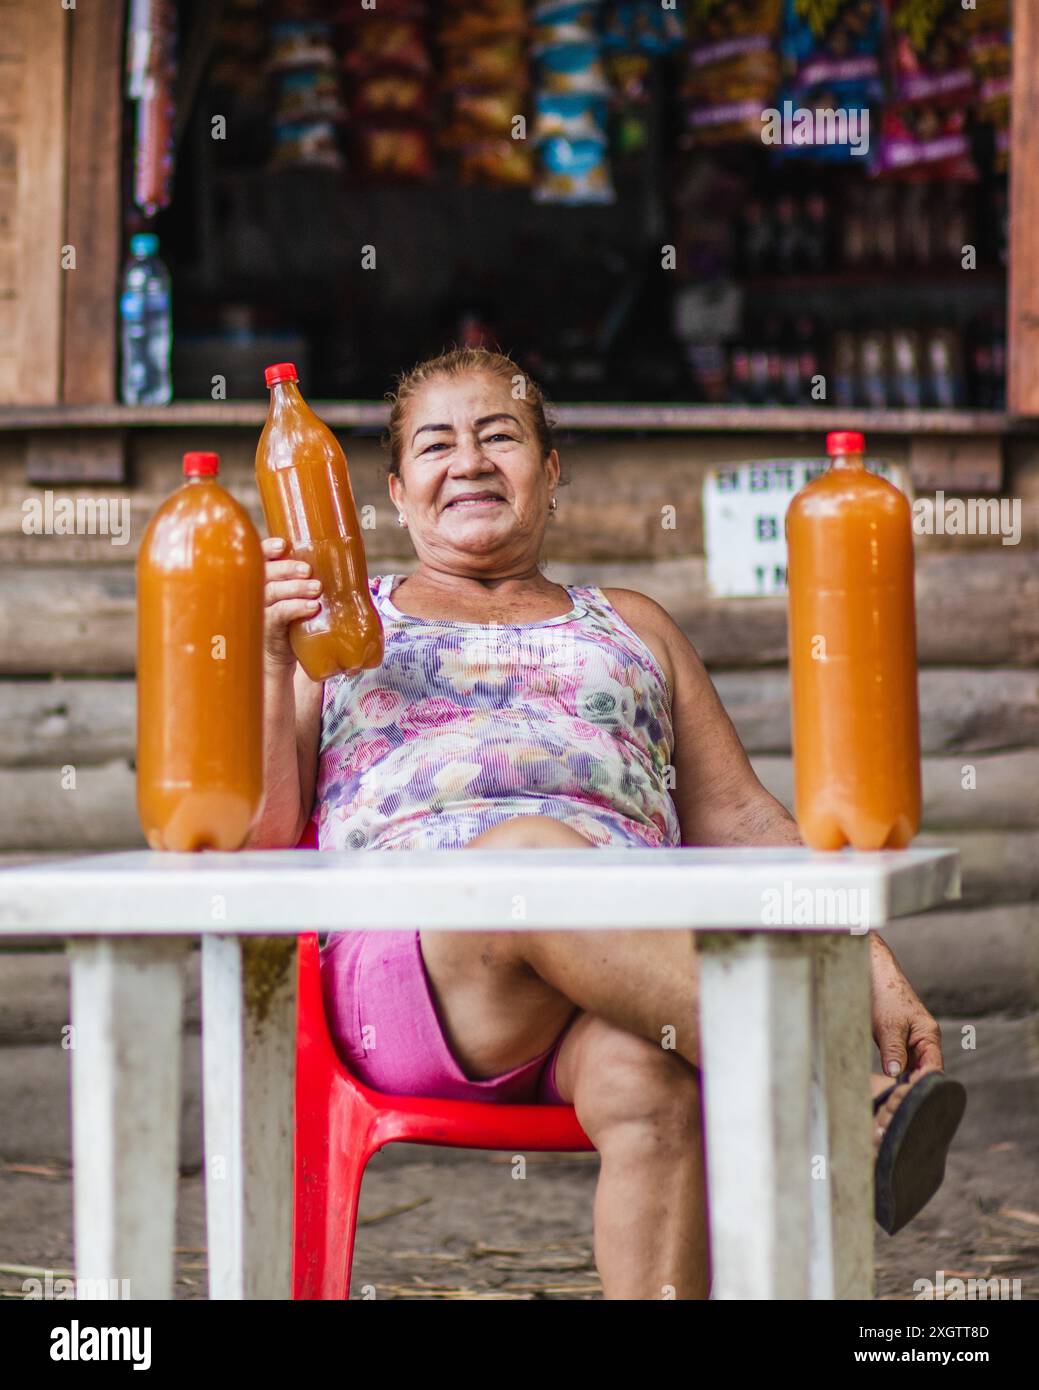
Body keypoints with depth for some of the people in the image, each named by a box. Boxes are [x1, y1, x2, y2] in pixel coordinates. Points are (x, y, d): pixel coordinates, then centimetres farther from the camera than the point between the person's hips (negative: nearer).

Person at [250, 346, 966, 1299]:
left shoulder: (630, 628, 30)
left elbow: (742, 825, 23)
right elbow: (258, 836, 13)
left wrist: (873, 970, 7)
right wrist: (274, 659, -3)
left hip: (624, 964, 2)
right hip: (409, 964, -2)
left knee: (649, 1081, -37)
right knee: (530, 849, -38)